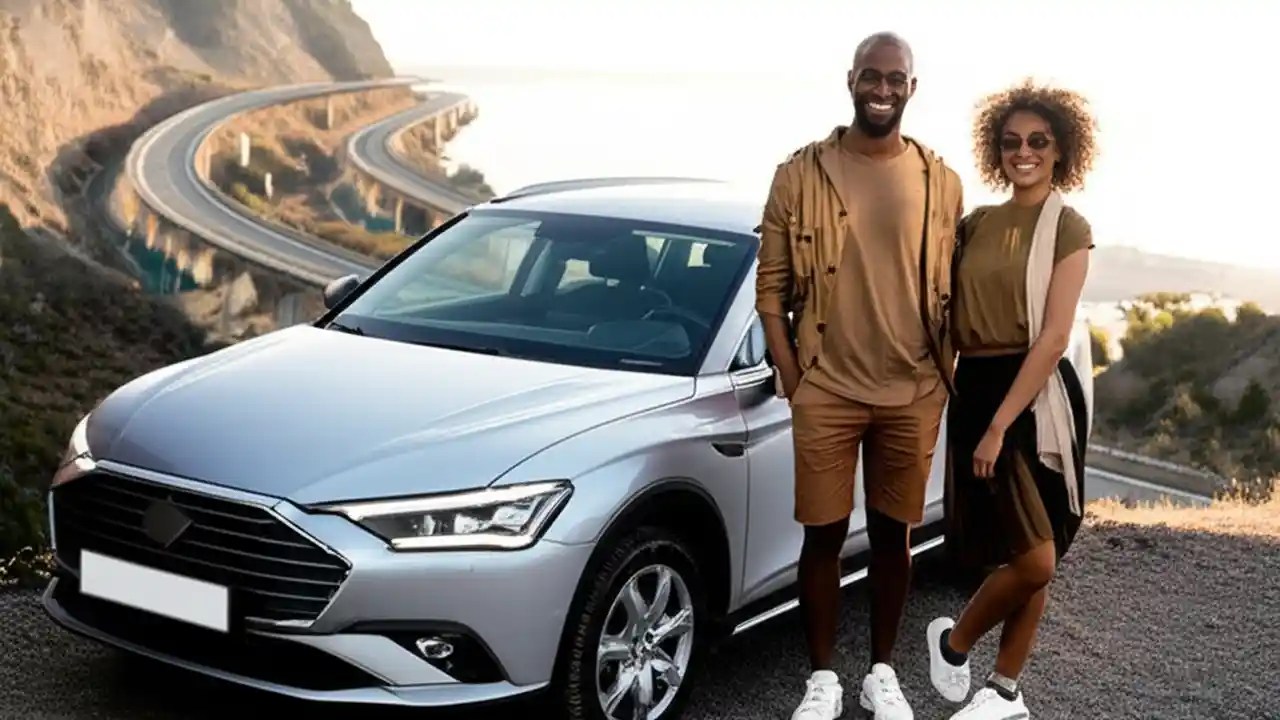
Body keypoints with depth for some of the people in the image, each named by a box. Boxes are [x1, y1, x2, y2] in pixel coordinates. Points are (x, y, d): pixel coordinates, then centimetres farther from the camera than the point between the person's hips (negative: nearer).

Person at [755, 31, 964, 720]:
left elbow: (953, 289, 9)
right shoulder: (801, 173, -1)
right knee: (823, 535, 4)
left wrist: (943, 376, 3)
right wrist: (791, 376, -5)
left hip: (912, 394, 2)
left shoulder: (940, 182, 4)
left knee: (892, 535, 11)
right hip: (826, 391, -1)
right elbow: (771, 284, 0)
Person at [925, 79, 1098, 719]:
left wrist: (1000, 425, -17)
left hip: (1036, 398, -2)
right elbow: (957, 321, 15)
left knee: (1032, 560, 1)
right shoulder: (975, 224, 10)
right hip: (974, 392, 2)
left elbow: (1053, 336, -13)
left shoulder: (1067, 227, -4)